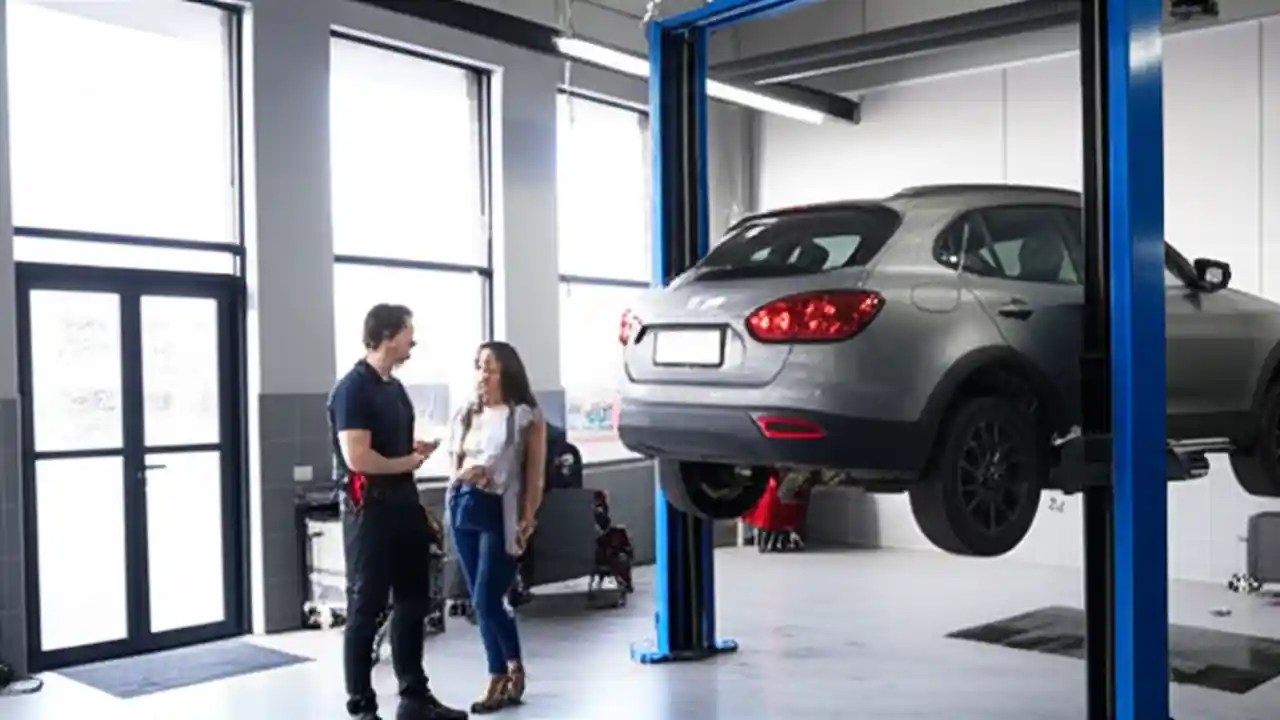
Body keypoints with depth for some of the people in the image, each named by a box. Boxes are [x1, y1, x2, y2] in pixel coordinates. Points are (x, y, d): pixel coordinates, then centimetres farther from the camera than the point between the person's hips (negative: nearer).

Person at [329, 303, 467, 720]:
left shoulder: (395, 387, 14)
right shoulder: (353, 389, -15)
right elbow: (357, 457, -24)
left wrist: (416, 450, 5)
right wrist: (408, 461, -9)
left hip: (403, 504, 9)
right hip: (369, 509, -9)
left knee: (412, 602, 14)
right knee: (365, 609, 0)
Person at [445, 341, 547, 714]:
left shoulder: (526, 416, -3)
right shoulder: (466, 415, 14)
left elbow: (535, 473, -6)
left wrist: (528, 519, -13)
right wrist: (464, 476, -4)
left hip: (500, 512, -6)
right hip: (463, 509, 6)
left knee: (486, 601, -8)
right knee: (480, 603, 9)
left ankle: (513, 669, 16)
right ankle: (505, 676, 20)